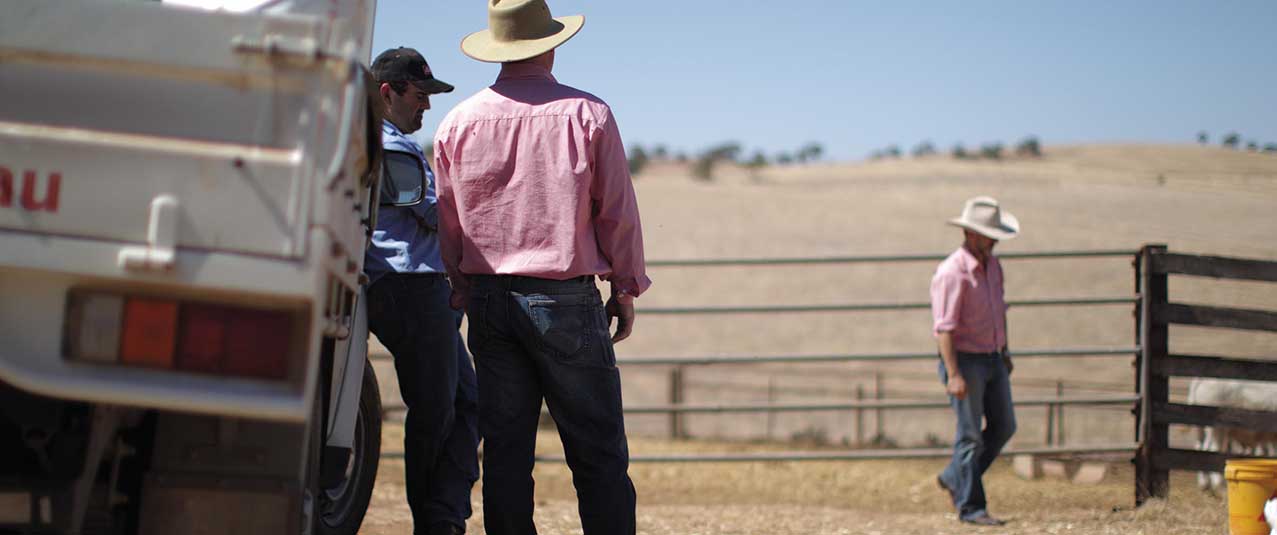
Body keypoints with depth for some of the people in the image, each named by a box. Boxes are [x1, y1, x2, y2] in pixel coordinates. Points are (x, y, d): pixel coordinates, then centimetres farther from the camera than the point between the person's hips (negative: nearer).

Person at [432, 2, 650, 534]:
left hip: (488, 301, 3)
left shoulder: (458, 122, 5)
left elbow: (448, 224, 10)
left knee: (505, 447, 6)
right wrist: (626, 289, 9)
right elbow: (618, 212, -2)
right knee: (598, 450, 0)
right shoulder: (587, 114, -5)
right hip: (565, 298, -3)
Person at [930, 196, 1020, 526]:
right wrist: (953, 375, -26)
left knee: (1004, 427, 12)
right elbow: (944, 328, -22)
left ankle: (954, 479, 27)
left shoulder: (992, 264, 8)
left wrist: (1005, 351, 23)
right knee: (970, 435, -4)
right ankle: (970, 507, 4)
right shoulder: (952, 273, -19)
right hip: (965, 360, -8)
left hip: (993, 360, 9)